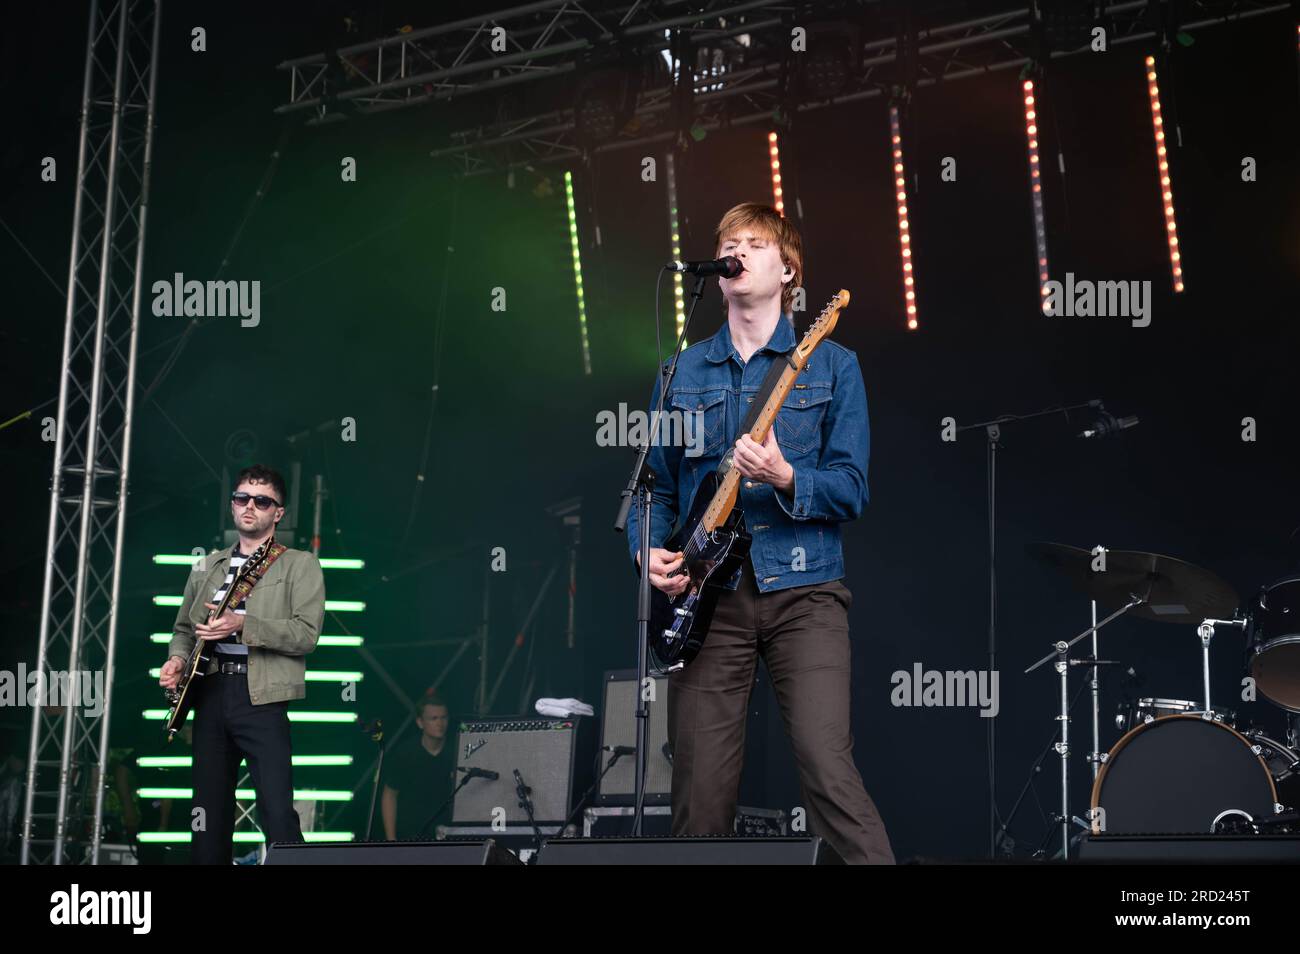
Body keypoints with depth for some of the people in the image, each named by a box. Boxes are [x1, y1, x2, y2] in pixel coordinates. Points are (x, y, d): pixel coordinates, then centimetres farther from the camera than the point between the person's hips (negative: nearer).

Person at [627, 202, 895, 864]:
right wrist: (650, 550, -2)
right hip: (706, 595, 3)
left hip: (803, 591, -2)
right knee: (702, 796, 1)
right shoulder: (683, 372, 15)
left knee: (828, 767, -18)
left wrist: (784, 478, -18)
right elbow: (657, 485, 17)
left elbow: (853, 490, 0)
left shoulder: (832, 365, 6)